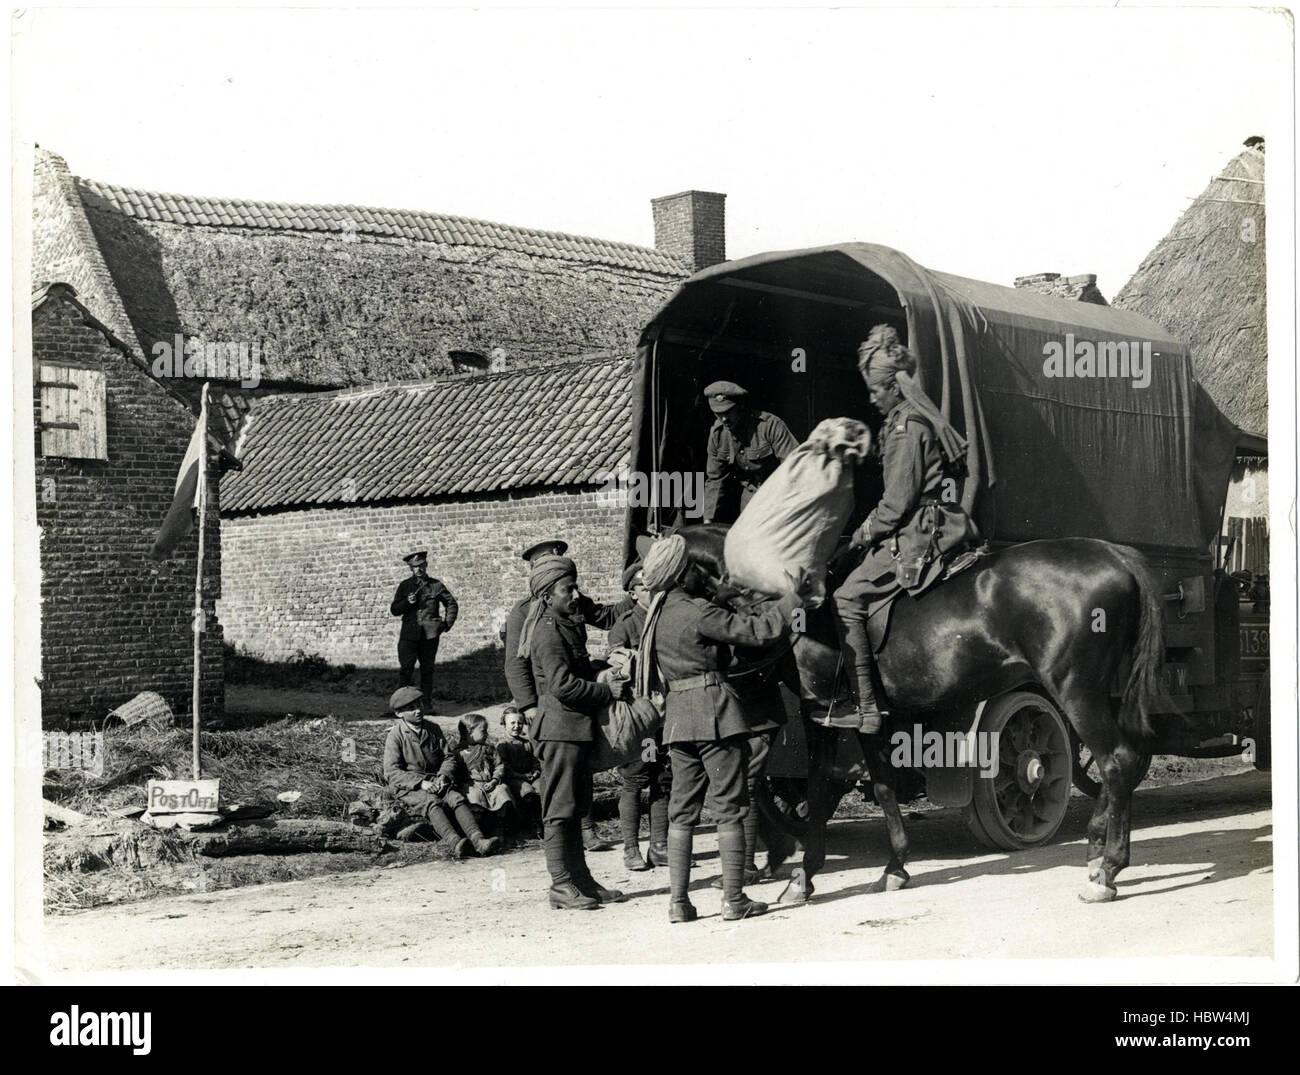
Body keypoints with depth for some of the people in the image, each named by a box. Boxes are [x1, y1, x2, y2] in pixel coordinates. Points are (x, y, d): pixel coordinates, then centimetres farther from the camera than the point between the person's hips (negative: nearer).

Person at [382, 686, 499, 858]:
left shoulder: (433, 729, 13)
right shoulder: (395, 735, -2)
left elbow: (448, 757, 14)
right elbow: (392, 771, -9)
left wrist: (444, 776, -9)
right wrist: (421, 783, -20)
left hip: (435, 783, 4)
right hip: (407, 789, -4)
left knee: (458, 798, -25)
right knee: (432, 803, -35)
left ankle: (478, 840, -45)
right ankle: (454, 843, -57)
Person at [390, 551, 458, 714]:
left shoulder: (436, 585, 8)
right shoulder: (405, 586, 10)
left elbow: (452, 605, 16)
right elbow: (394, 610, 9)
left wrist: (446, 624, 7)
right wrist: (407, 602, -10)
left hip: (430, 633, 0)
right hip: (409, 632, 0)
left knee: (427, 669, 3)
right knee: (406, 668, -11)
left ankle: (427, 704, 8)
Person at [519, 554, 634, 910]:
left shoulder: (572, 616, 10)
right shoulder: (547, 634, -17)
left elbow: (608, 616, 24)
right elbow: (562, 685, -24)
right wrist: (607, 691, -17)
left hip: (578, 727, 10)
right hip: (560, 728, -10)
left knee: (575, 808, 13)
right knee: (560, 809, -5)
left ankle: (581, 880, 19)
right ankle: (561, 886, -2)